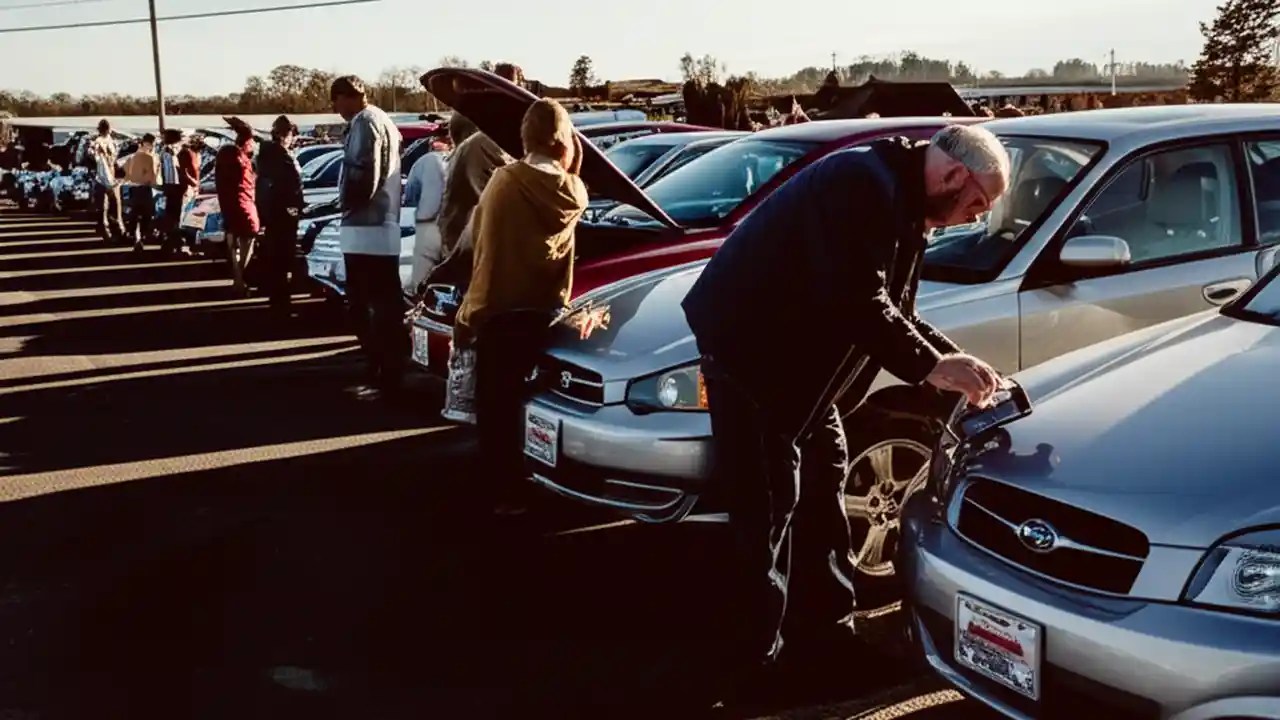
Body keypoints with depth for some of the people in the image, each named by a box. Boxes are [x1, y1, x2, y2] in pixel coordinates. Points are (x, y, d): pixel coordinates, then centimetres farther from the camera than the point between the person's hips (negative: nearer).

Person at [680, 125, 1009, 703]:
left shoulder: (903, 202, 10)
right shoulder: (864, 185, -22)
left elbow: (893, 311, 13)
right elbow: (856, 304, -30)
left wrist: (954, 361, 2)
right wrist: (932, 366, -24)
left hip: (800, 358, 11)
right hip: (751, 346, -11)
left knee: (822, 486, 14)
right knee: (769, 505, -6)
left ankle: (827, 634, 25)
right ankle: (759, 657, 5)